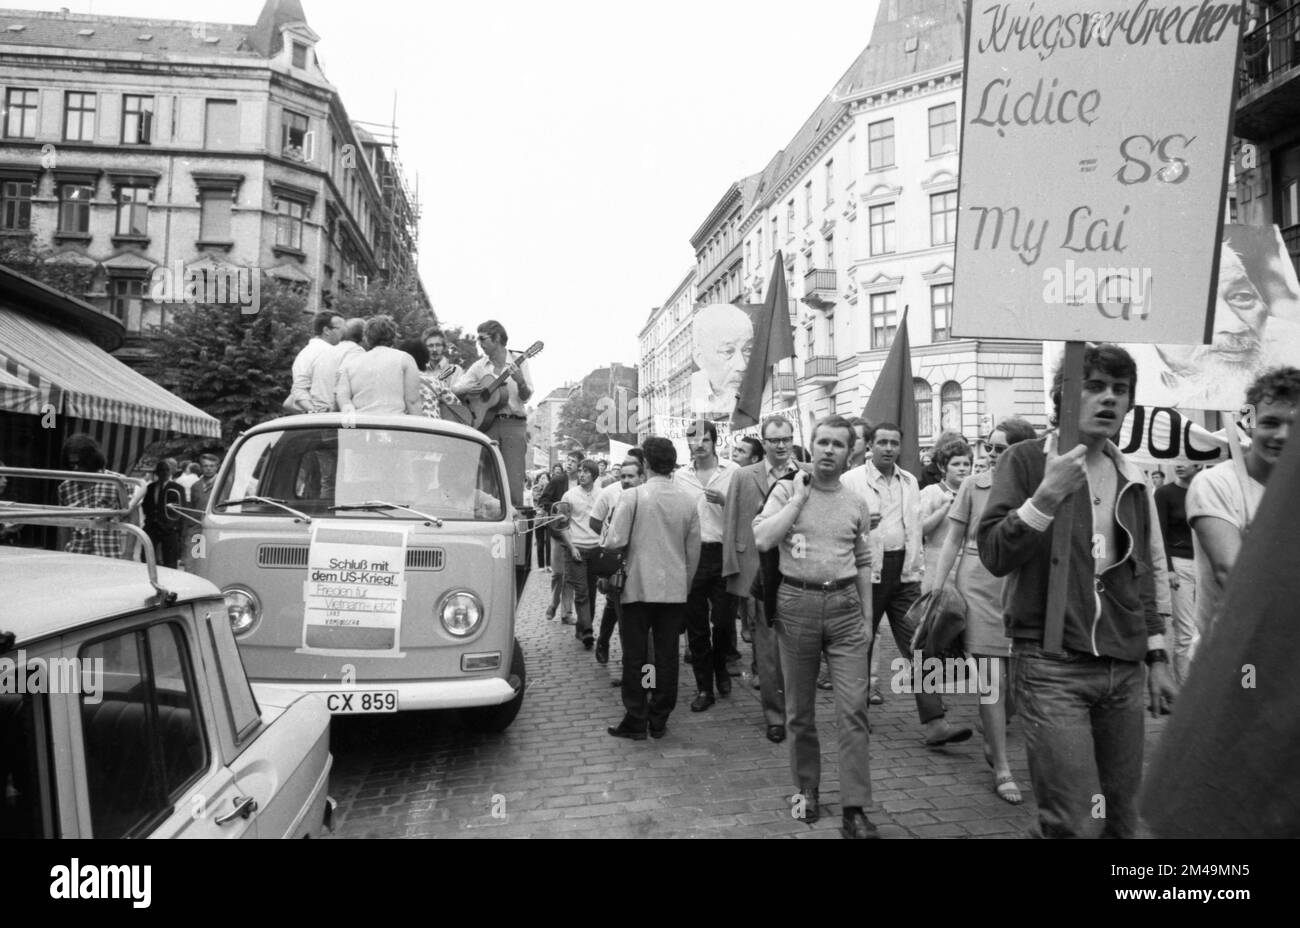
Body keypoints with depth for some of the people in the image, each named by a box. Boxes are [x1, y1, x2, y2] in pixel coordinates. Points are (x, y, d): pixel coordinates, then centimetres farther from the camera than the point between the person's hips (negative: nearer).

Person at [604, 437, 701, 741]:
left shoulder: (633, 496, -10)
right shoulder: (688, 500, 1)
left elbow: (615, 541, -13)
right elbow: (693, 550, 6)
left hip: (638, 587, -3)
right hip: (675, 589, 3)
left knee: (634, 656, 7)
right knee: (667, 656, 10)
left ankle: (636, 721, 12)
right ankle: (659, 721, 18)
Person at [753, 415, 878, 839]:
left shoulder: (857, 503, 8)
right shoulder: (786, 489, -1)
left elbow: (863, 562, 15)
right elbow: (762, 539, -17)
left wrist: (867, 617, 11)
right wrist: (799, 496, -13)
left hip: (845, 605, 2)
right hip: (796, 603, -1)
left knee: (853, 710, -4)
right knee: (799, 711, 10)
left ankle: (855, 811, 3)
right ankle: (806, 791, 29)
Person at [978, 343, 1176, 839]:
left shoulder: (1132, 478, 12)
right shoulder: (1026, 459, -5)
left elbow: (1148, 573, 18)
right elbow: (994, 555, -12)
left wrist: (1158, 658, 16)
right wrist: (1047, 496, -23)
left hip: (1124, 669, 6)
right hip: (1052, 666, -5)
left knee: (1123, 813, 14)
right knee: (1066, 821, -4)